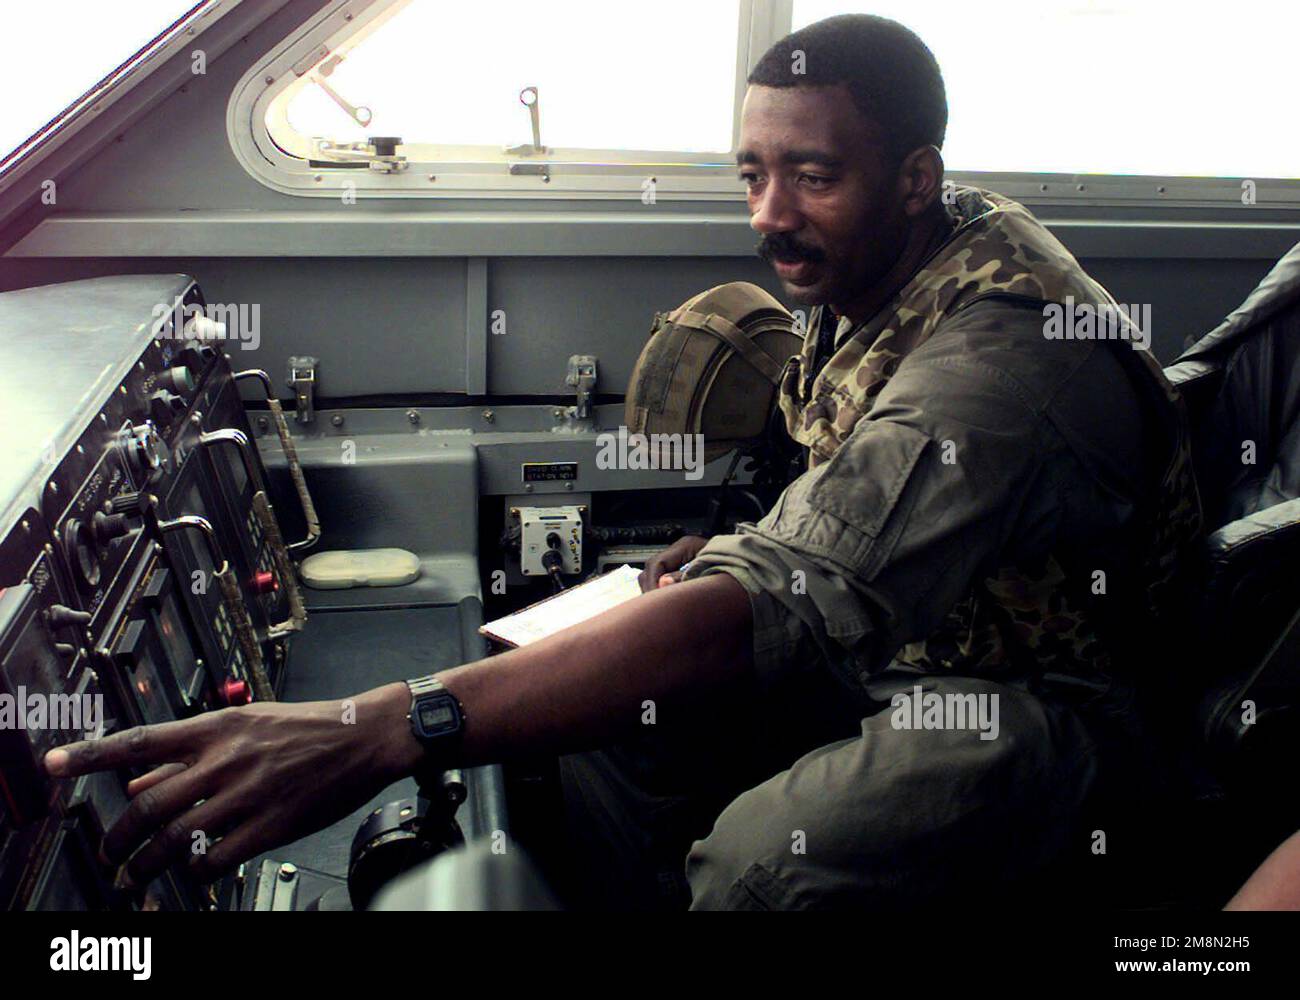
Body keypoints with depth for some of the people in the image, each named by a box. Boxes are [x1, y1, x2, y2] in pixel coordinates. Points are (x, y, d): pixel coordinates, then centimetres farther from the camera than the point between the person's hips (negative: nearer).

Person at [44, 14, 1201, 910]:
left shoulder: (1002, 366, -34)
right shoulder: (887, 258, -3)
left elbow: (776, 617, -46)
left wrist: (376, 733, -53)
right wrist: (757, 547, -7)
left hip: (1029, 696, -9)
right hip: (907, 630, 9)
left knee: (771, 855, -36)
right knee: (612, 716, -8)